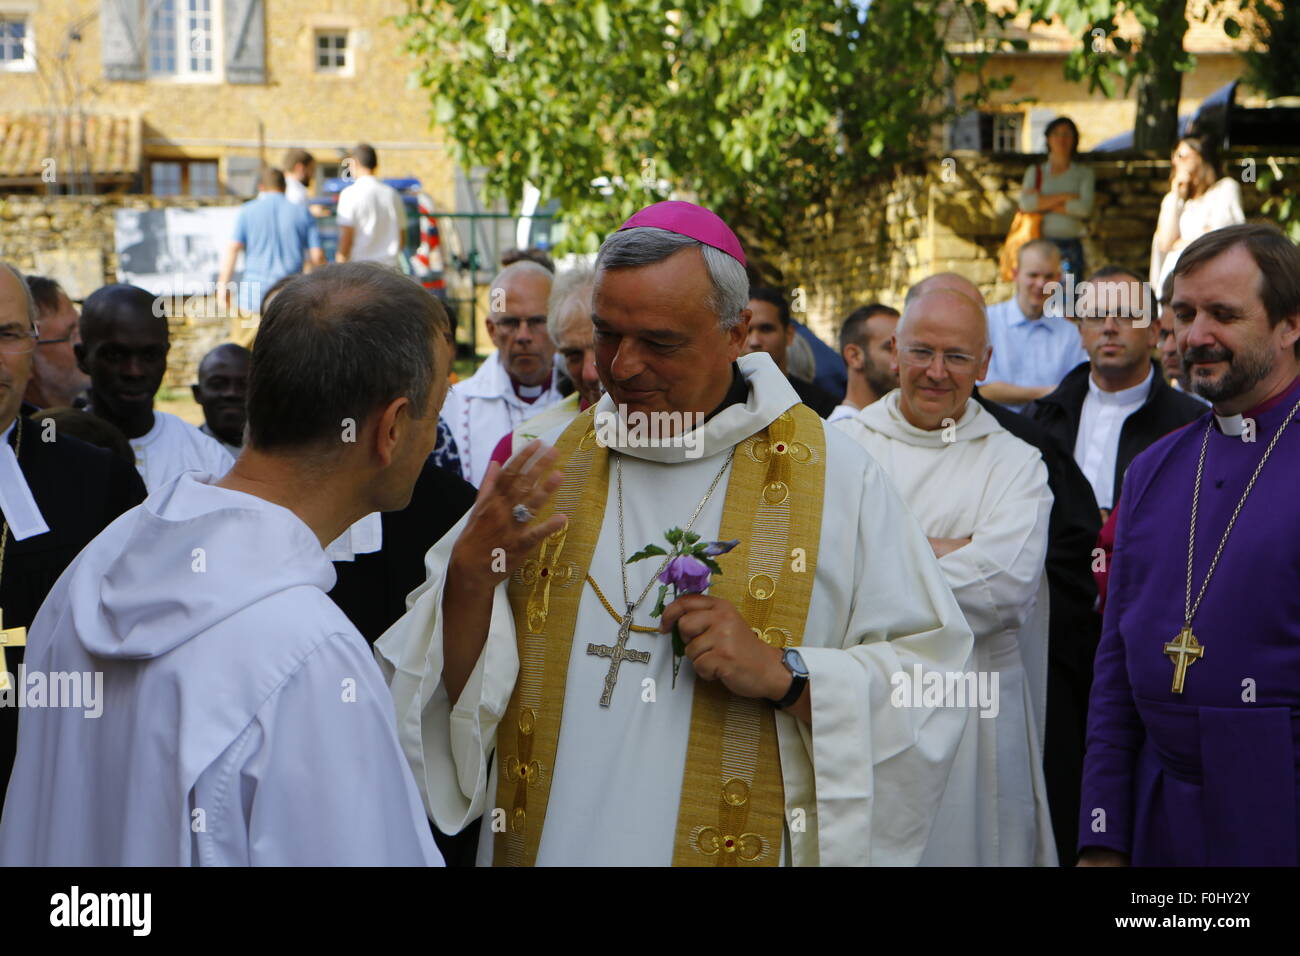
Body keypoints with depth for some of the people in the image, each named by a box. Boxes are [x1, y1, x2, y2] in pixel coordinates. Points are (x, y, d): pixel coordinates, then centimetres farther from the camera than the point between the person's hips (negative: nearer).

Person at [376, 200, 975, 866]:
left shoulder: (833, 480, -7)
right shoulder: (543, 465, -1)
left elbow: (928, 687, -8)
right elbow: (448, 684, -2)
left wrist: (783, 675, -20)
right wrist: (470, 574, -19)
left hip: (740, 847, -2)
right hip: (543, 843, 2)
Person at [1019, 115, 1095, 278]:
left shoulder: (1085, 173, 11)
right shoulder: (1035, 172, 13)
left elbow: (1084, 208, -6)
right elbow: (1026, 203, -6)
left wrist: (1044, 203, -4)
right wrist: (1065, 196, -7)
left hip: (1071, 246, 0)